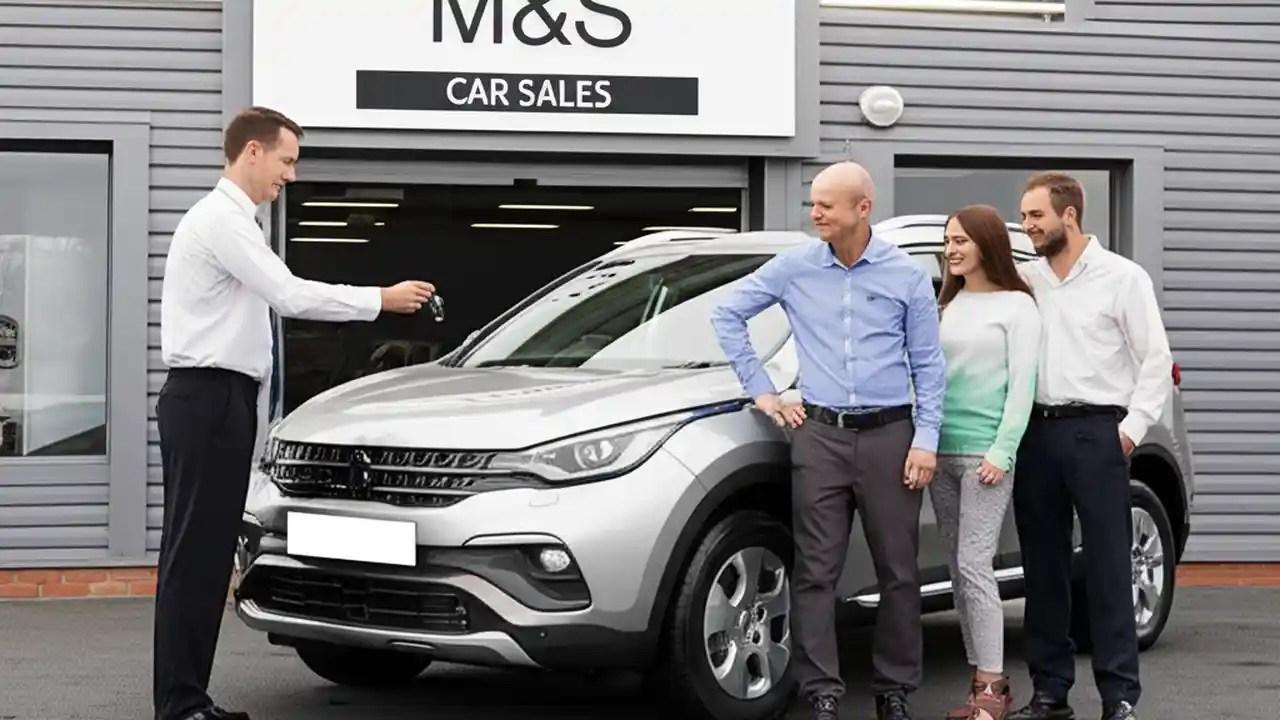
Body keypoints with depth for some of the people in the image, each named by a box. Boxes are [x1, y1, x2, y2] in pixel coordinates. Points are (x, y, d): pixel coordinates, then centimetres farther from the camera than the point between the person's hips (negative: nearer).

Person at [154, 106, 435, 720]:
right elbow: (290, 295, -20)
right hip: (207, 398, -10)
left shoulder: (228, 220, 21)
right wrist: (382, 299, -13)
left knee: (208, 553, 9)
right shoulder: (221, 220, -12)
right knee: (193, 553, -10)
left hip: (220, 399, 10)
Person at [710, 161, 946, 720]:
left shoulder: (907, 275, 2)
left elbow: (928, 364, 5)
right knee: (816, 570, -2)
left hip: (889, 434, 0)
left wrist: (926, 440, -3)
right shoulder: (794, 268, 4)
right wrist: (760, 390, 8)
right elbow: (728, 314, 13)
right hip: (819, 435, 1)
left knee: (898, 570, 4)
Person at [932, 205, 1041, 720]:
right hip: (941, 452, 6)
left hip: (985, 454, -6)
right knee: (959, 570, 6)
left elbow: (1021, 384, -6)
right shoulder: (946, 306, 17)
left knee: (975, 567, -11)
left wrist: (1002, 451, -13)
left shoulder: (1017, 305, 0)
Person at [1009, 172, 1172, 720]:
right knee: (1043, 565, 8)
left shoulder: (1121, 277, 0)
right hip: (1036, 432, 5)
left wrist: (1132, 427, -8)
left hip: (1096, 433, -5)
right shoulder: (1025, 280, 12)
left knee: (1108, 566, -5)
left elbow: (1155, 359, -1)